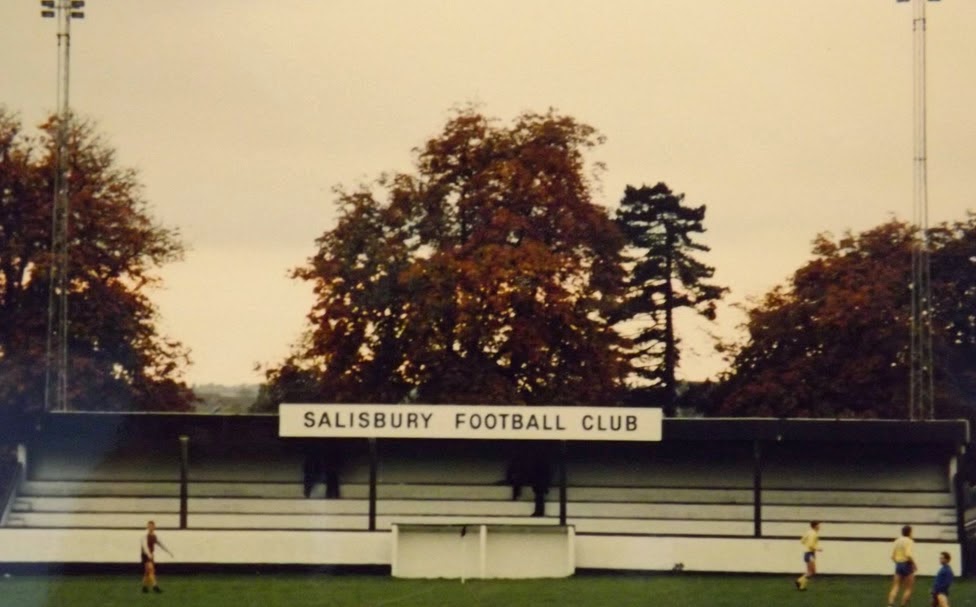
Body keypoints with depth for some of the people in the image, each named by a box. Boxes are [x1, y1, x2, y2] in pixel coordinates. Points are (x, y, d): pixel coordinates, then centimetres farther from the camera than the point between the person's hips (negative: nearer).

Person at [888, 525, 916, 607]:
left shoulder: (897, 541, 10)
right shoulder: (909, 541, -10)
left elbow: (892, 556, 8)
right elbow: (909, 555, -23)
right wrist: (914, 564, -11)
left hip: (898, 564, 6)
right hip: (907, 565, -6)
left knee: (895, 587, 3)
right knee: (908, 589, 5)